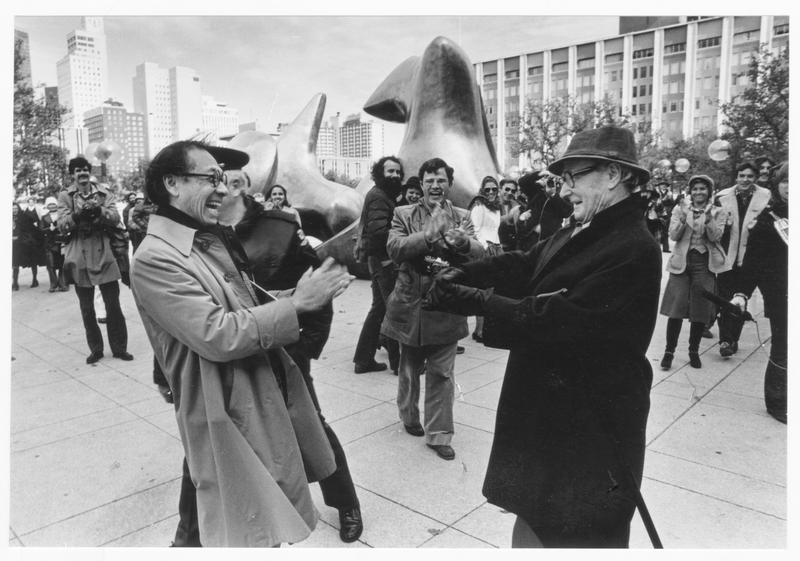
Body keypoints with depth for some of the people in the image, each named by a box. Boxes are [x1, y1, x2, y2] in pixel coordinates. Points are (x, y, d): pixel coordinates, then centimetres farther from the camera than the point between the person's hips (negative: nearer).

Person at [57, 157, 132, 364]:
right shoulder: (65, 196, 4)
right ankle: (95, 349, 20)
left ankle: (119, 347, 13)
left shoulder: (103, 192, 6)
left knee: (113, 305, 2)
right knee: (87, 308, 8)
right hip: (80, 258, 0)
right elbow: (62, 227, -4)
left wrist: (99, 211, -25)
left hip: (104, 254, 0)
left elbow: (115, 218, -6)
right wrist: (77, 216, -24)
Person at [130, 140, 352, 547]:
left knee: (274, 521, 22)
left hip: (271, 399, 8)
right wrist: (296, 303, -21)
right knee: (252, 534, 8)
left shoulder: (213, 238, 9)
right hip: (230, 419, -8)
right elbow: (216, 335, -25)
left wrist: (305, 295, 3)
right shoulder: (154, 259, -18)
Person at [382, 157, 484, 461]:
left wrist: (462, 241, -33)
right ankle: (409, 417, 42)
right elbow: (394, 248, -17)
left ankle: (438, 434, 18)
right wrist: (430, 233, -28)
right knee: (409, 369, 17)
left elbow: (480, 253, -10)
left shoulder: (462, 217, 3)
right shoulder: (404, 214, -1)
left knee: (441, 374, 4)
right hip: (410, 306, 0)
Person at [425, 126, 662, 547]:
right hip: (547, 412, 8)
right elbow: (523, 266, 0)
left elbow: (557, 319, -30)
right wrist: (463, 273, -16)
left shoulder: (633, 251, -23)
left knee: (582, 534, 14)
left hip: (591, 429, -8)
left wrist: (477, 300, -26)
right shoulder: (578, 233, 6)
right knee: (534, 522, 24)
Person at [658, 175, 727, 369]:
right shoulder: (680, 209, 5)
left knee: (700, 310, 3)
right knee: (676, 309, -5)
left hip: (705, 264, 1)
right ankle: (669, 351, 3)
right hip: (682, 262, 0)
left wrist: (708, 217, -23)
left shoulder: (718, 212, 5)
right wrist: (683, 218, -20)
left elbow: (715, 237, -9)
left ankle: (694, 351, 18)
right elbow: (674, 236, -4)